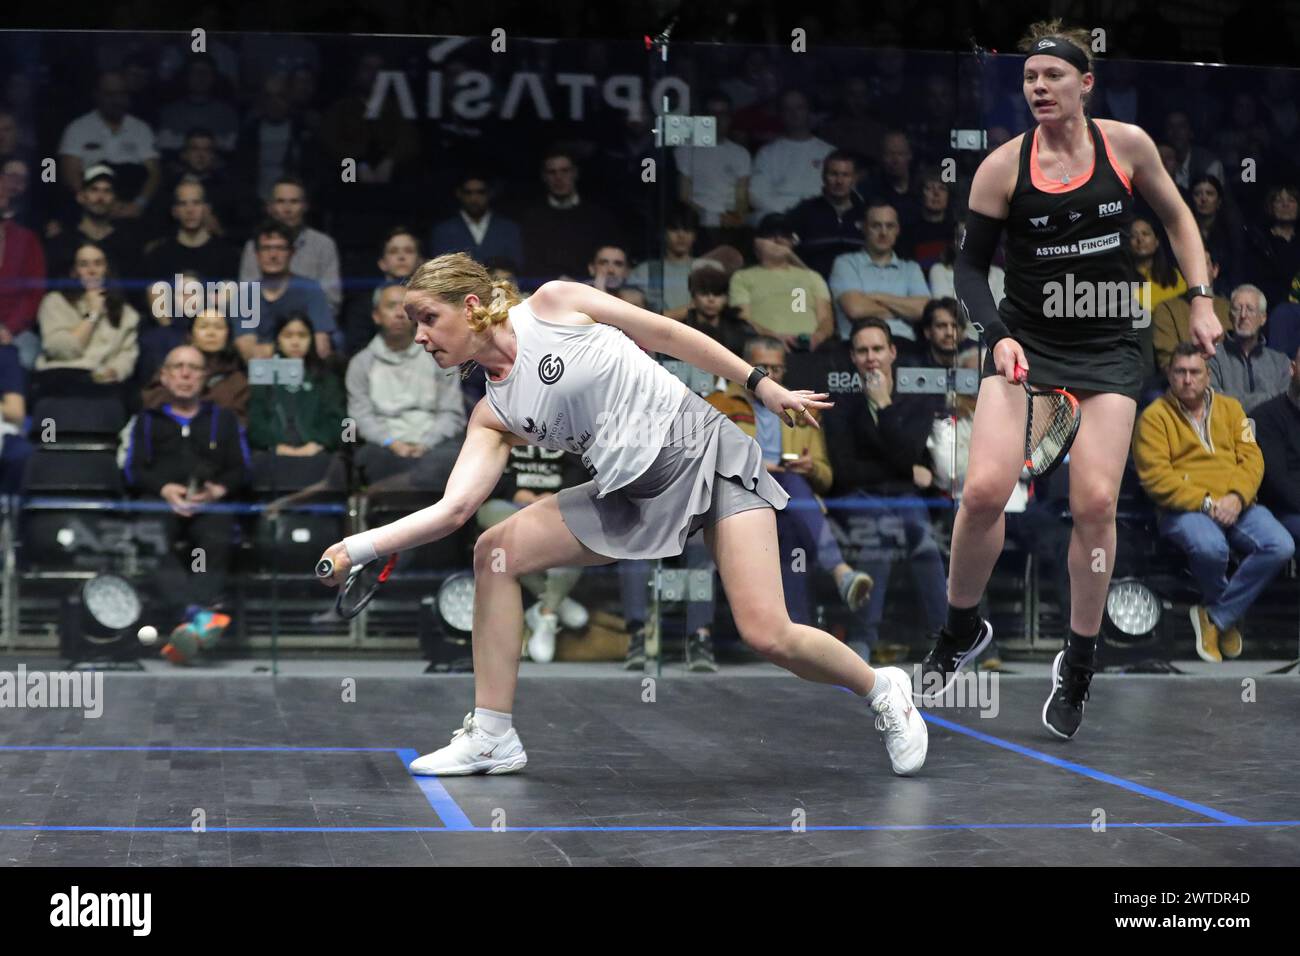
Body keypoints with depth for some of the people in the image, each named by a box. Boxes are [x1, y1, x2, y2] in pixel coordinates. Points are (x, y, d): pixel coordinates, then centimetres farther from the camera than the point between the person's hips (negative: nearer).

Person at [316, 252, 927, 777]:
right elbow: (453, 507, -8)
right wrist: (358, 547, -17)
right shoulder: (492, 416, 4)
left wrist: (762, 385, -1)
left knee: (767, 636, -17)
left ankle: (882, 691, 12)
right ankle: (492, 737, 3)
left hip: (704, 449, -6)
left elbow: (668, 334, -2)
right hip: (630, 495, 6)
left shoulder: (554, 304, -8)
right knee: (495, 553, -5)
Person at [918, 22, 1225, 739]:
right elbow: (971, 268, 0)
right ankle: (962, 629, 11)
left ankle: (1078, 665, 12)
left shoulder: (1127, 144, -4)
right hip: (1024, 341, 0)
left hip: (1109, 348, 1)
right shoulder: (1002, 167, -7)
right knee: (983, 491, -16)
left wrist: (1201, 300, 5)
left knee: (1095, 504, -9)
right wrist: (996, 335, -16)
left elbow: (1176, 216, 13)